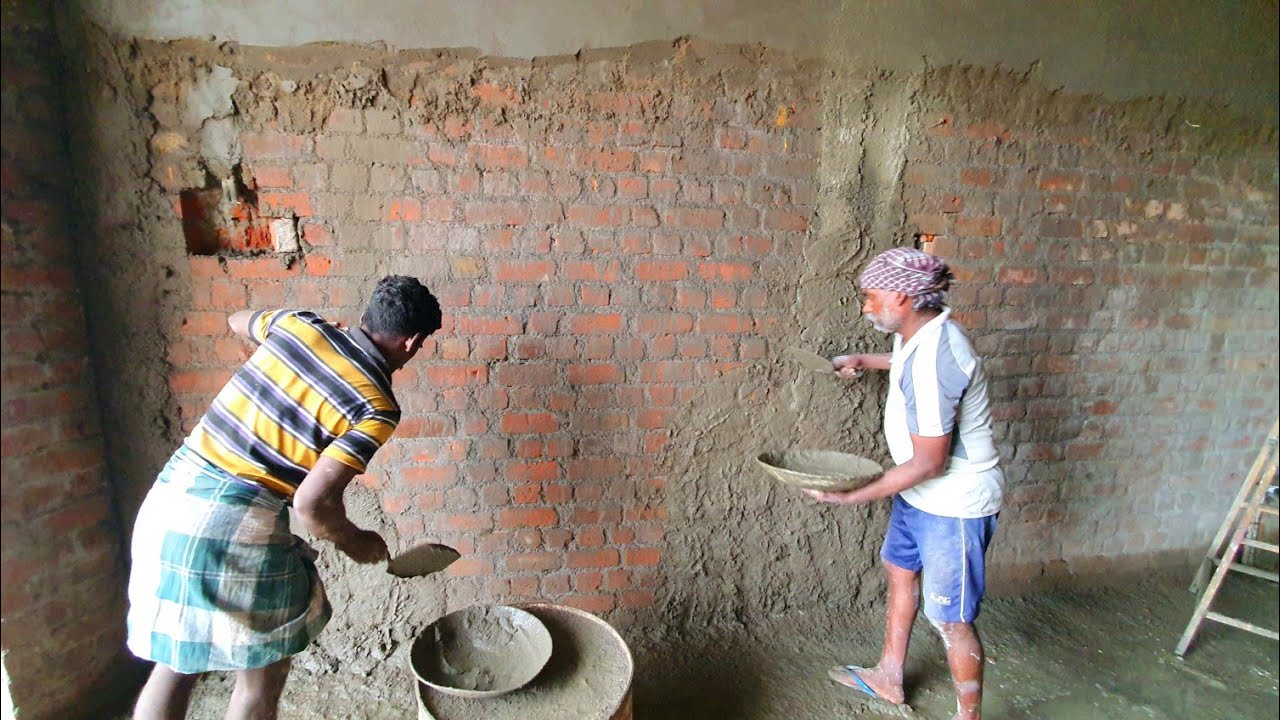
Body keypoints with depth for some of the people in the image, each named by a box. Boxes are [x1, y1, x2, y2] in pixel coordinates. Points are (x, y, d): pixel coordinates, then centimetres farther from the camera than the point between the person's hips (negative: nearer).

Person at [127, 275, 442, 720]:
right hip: (233, 529, -7)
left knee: (176, 663, 24)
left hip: (167, 498, 7)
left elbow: (237, 321, 24)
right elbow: (312, 503, -22)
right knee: (262, 675, 16)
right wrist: (355, 543, -2)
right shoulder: (377, 407, -15)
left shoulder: (297, 323, 1)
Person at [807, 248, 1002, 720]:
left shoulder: (932, 359, -32)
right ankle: (889, 678, 44)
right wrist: (866, 361, 24)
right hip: (920, 493, 11)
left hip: (954, 503, -11)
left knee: (951, 619, 4)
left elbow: (928, 463, -29)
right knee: (900, 572, 23)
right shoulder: (920, 334, -1)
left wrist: (854, 497, -22)